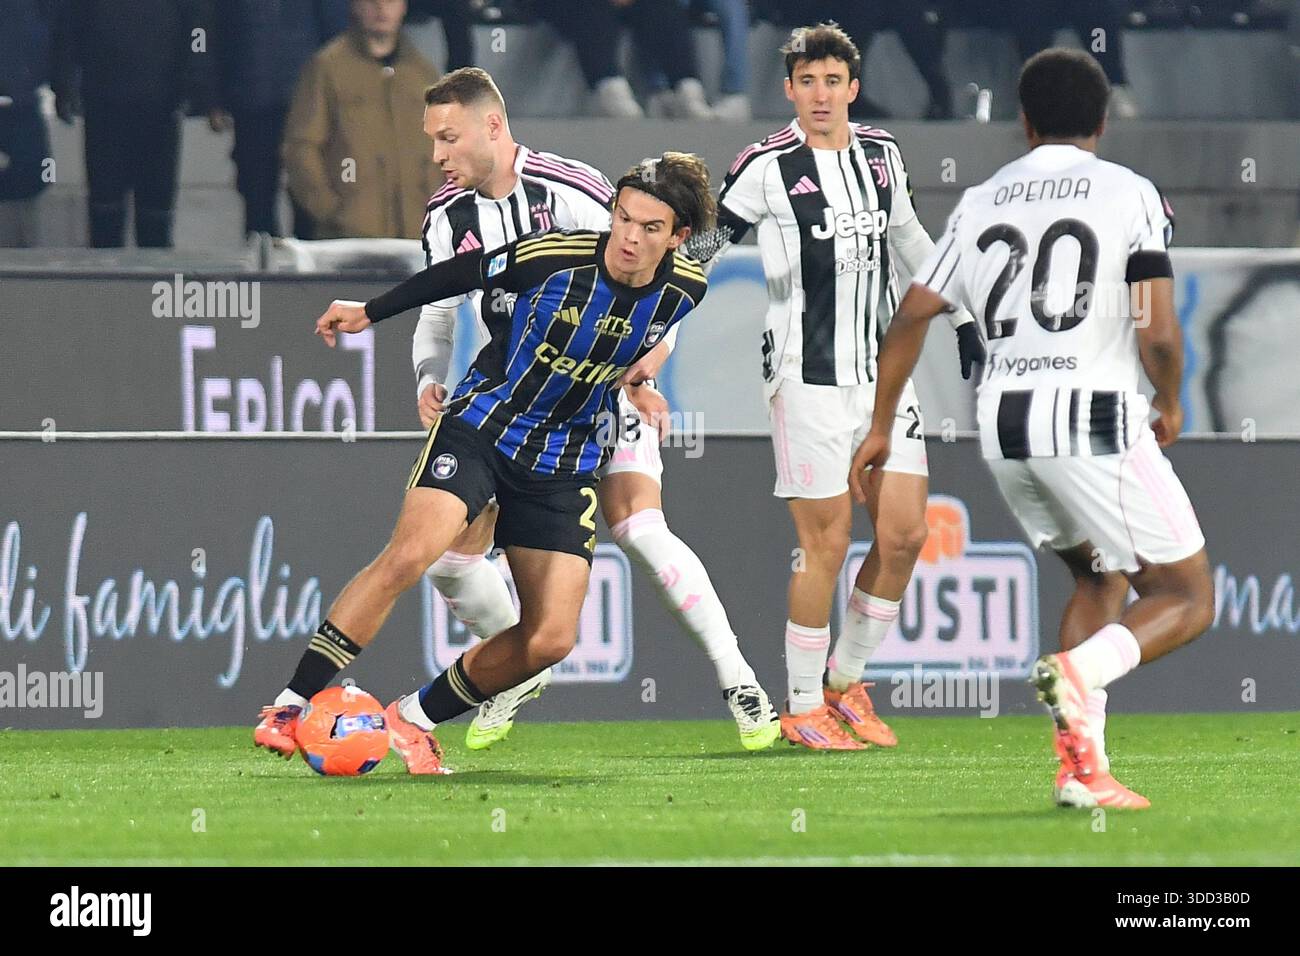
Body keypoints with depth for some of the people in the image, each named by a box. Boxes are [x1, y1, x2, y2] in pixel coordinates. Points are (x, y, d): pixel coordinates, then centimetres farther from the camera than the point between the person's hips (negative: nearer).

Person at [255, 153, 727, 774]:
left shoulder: (685, 290, -8)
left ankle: (414, 721, 13)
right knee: (410, 554, -27)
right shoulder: (553, 257, -17)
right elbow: (460, 274, 0)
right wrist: (369, 312, 8)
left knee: (551, 640, -7)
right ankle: (290, 707, -22)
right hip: (481, 426, -4)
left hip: (565, 465, 4)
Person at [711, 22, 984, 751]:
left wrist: (961, 316, 26)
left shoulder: (881, 154, 8)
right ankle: (803, 708, 7)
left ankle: (846, 683, 19)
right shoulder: (769, 168, -9)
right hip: (809, 381, -6)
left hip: (883, 372, 6)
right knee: (827, 543, -6)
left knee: (905, 534, 1)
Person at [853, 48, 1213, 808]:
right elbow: (1158, 333, -10)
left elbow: (911, 317, 10)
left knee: (1100, 576, 25)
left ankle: (1083, 767, 11)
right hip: (1094, 417, -5)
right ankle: (1078, 672, -25)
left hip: (1005, 423, 6)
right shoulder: (1130, 195, -1)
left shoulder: (982, 203, 13)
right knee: (1187, 601, 5)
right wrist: (1171, 404, 10)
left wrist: (881, 426, 20)